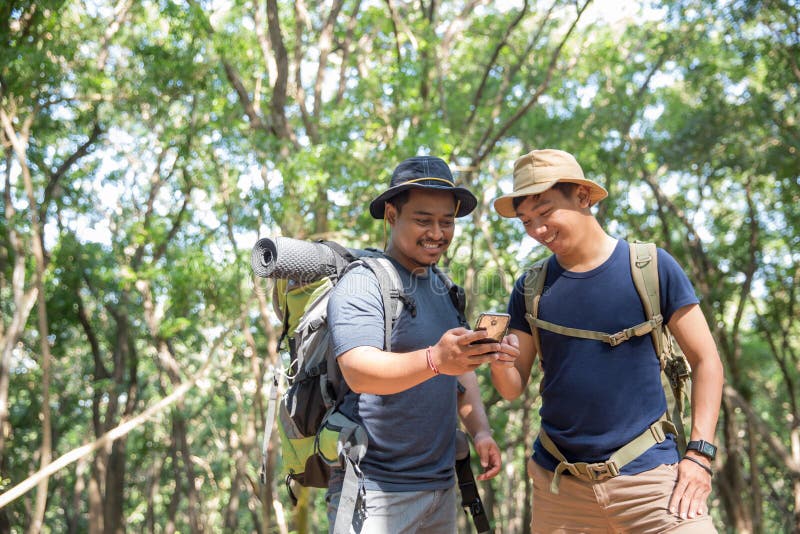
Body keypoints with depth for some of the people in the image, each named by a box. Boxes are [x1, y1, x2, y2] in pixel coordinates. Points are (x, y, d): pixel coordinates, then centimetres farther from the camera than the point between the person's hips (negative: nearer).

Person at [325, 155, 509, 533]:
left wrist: (480, 431, 5)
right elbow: (358, 371, -27)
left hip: (441, 485, 8)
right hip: (374, 490, -7)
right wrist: (434, 360, -43)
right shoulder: (362, 283, -11)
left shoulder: (444, 290, 14)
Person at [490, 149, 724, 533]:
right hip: (558, 482, 3)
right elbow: (513, 388, 6)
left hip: (647, 475, -3)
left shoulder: (651, 266, -4)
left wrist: (699, 454, -10)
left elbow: (705, 361, -1)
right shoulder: (531, 288, 4)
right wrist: (499, 361, -16)